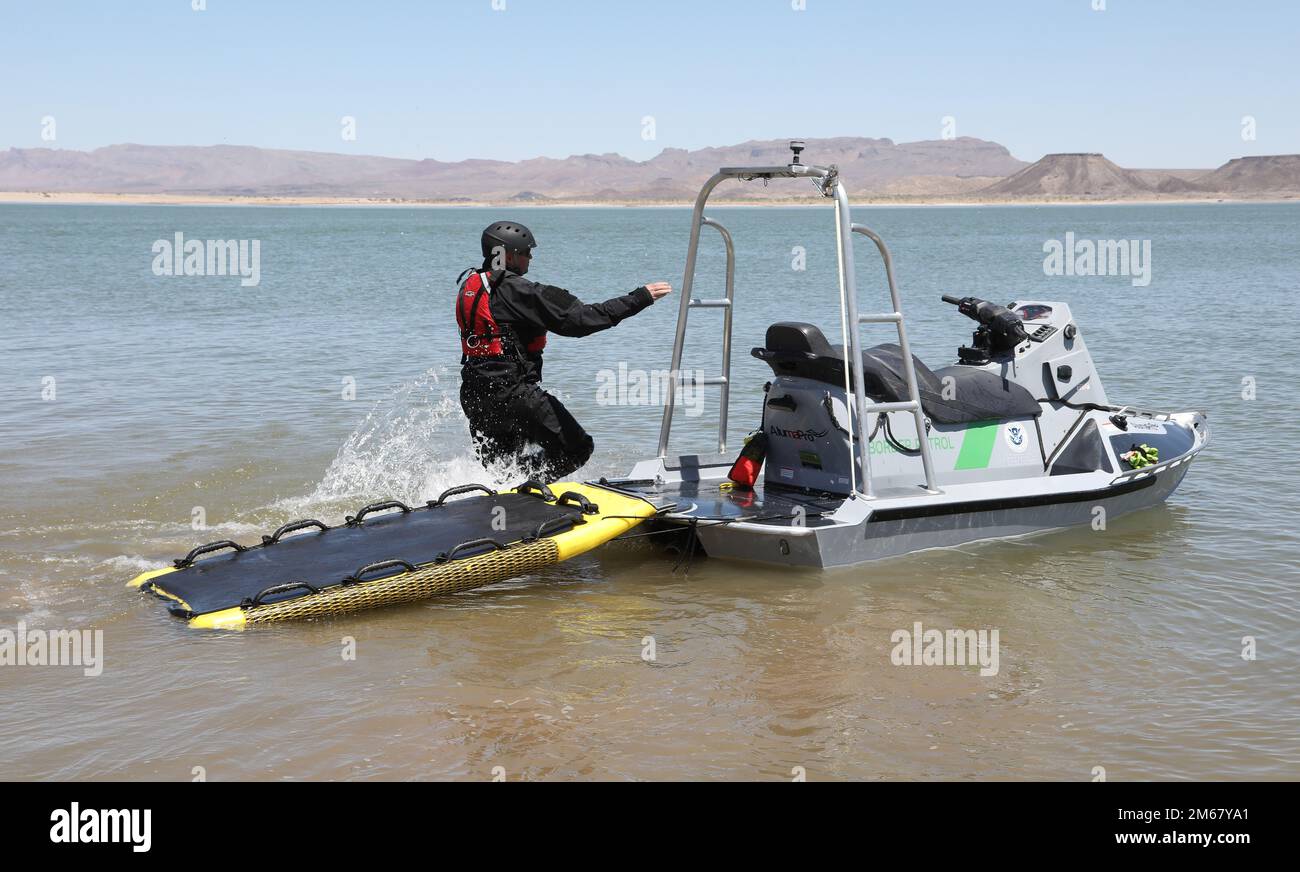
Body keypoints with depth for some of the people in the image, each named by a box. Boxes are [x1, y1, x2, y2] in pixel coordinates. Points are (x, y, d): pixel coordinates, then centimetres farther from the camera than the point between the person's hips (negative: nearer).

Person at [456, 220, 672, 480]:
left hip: (473, 394, 9)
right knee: (577, 448, -3)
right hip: (511, 392, -9)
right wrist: (640, 298, -18)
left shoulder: (470, 284, 9)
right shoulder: (514, 291, -17)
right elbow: (579, 319, -20)